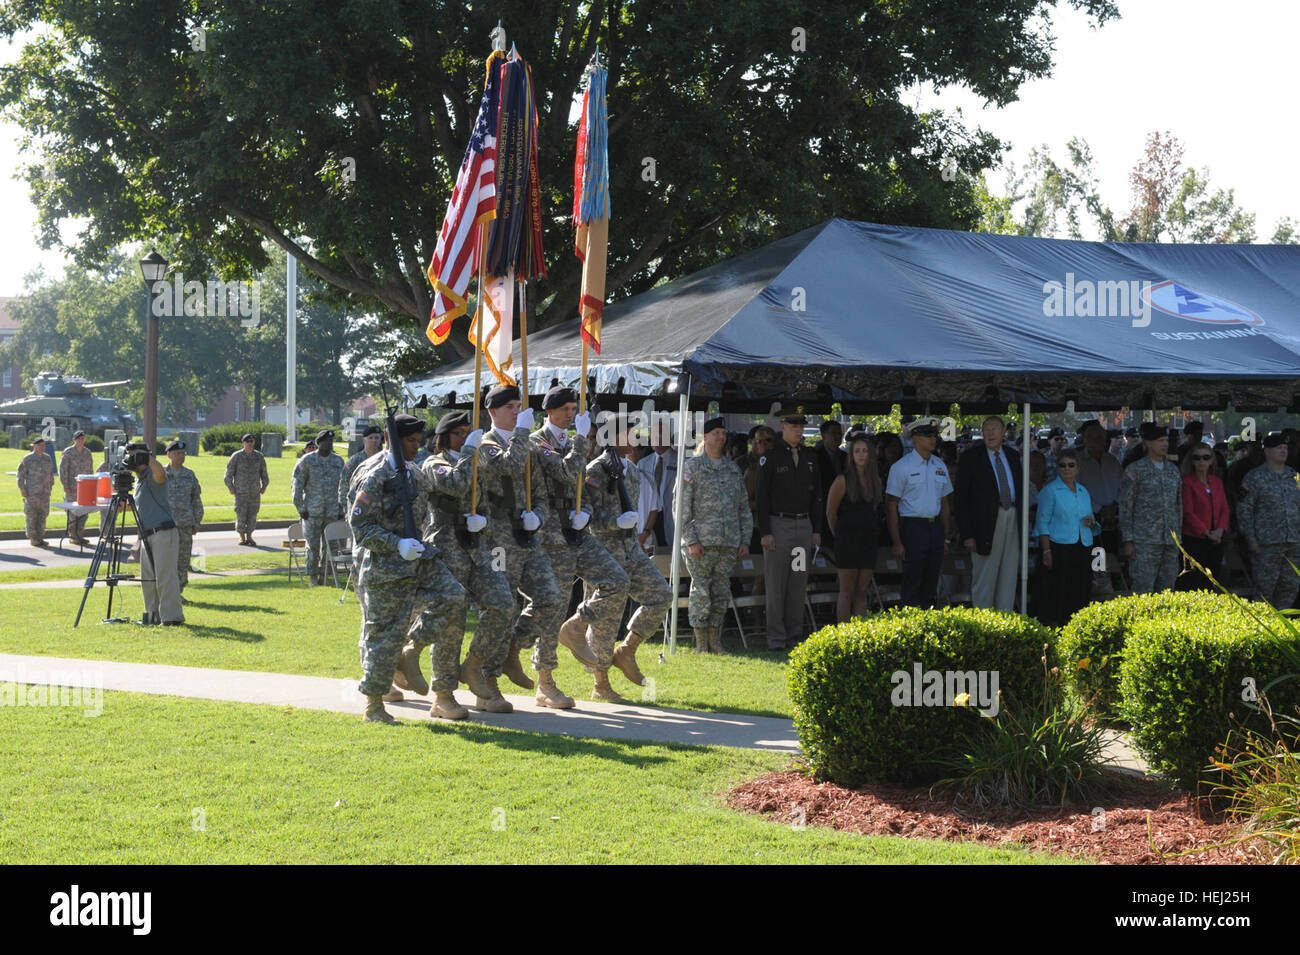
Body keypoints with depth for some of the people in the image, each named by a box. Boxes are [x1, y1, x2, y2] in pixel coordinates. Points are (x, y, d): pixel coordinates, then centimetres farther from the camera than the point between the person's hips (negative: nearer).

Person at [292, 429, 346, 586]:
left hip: (333, 512, 3)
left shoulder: (338, 461, 8)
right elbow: (297, 484, 0)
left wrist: (342, 510, 7)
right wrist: (301, 508, -6)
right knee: (313, 545, -2)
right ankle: (312, 576, 7)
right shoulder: (307, 460, -1)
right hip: (312, 512, -3)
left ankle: (324, 575, 15)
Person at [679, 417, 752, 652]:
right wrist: (691, 540, -12)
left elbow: (744, 507, 18)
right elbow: (682, 506, -5)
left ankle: (715, 643, 14)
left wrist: (745, 540, 9)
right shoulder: (692, 466, 0)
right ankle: (701, 646, 2)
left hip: (729, 544, 5)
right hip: (701, 543, -5)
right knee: (701, 592, -4)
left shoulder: (733, 468, 16)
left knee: (721, 594, 6)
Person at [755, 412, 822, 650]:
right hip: (778, 525, -5)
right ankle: (776, 638, 1)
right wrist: (765, 532, -13)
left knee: (798, 585, 7)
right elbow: (761, 496, -6)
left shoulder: (809, 457, 12)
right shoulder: (770, 457, -4)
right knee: (776, 585, -3)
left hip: (804, 525, 5)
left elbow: (816, 495, 16)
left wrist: (816, 530, 9)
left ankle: (795, 637, 13)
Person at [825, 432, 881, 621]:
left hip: (868, 540, 5)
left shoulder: (875, 480, 10)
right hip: (848, 541, -5)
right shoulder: (843, 480, -6)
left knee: (862, 592, 6)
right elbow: (830, 512, 0)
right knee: (847, 592, -4)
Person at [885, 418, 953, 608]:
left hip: (936, 527, 6)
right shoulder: (901, 467, -6)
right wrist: (897, 542, -12)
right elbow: (891, 505, -7)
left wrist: (947, 536, 11)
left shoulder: (940, 466, 11)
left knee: (931, 583, 9)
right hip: (913, 527, -6)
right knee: (912, 584, -5)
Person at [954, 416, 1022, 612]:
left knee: (1009, 576, 8)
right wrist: (967, 534, -12)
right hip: (986, 521, -5)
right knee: (984, 577, -1)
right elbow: (960, 498, -6)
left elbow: (1019, 490, 18)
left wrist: (1023, 522, 7)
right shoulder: (971, 457, -4)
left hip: (1012, 520, 5)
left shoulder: (1012, 456, 12)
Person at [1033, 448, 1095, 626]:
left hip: (1080, 549, 6)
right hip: (1058, 547, -6)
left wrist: (1091, 523, 0)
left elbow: (1090, 519, 25)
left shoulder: (1084, 492, 16)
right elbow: (1043, 522, -6)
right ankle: (1053, 628, -2)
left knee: (1080, 590, 3)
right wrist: (1046, 551, -14)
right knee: (1057, 591, -7)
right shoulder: (1050, 490, -1)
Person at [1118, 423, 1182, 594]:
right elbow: (1125, 507, -3)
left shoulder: (1173, 469, 14)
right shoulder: (1135, 470, -2)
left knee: (1166, 590, 6)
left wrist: (1178, 539, 15)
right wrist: (1128, 540, -8)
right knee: (1143, 591, -8)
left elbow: (1178, 505, 19)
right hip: (1144, 540, -5)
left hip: (1170, 541, 5)